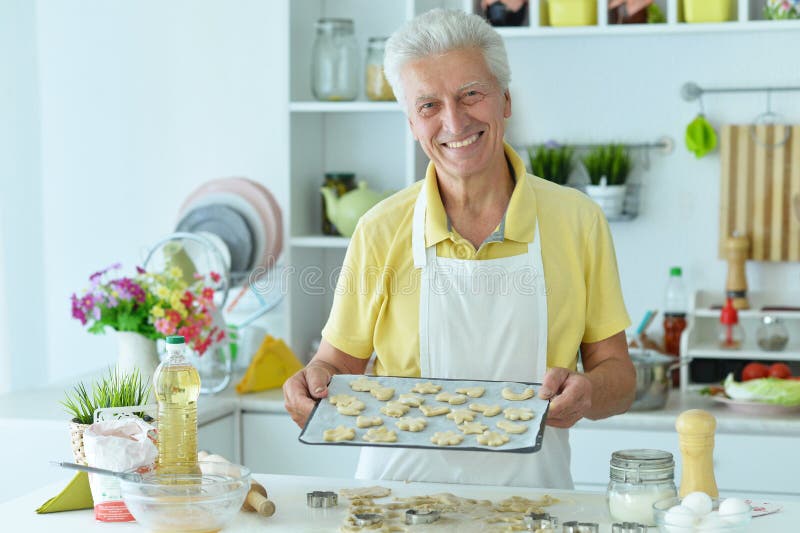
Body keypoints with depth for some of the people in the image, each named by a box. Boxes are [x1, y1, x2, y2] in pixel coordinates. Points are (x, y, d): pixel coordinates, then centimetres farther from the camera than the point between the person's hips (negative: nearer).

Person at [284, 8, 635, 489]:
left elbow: (618, 376, 6)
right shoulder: (381, 231, 2)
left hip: (531, 491, -1)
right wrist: (316, 379, -12)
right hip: (401, 491, 1)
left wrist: (586, 391, -14)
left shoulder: (579, 221, 3)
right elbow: (339, 363, 9)